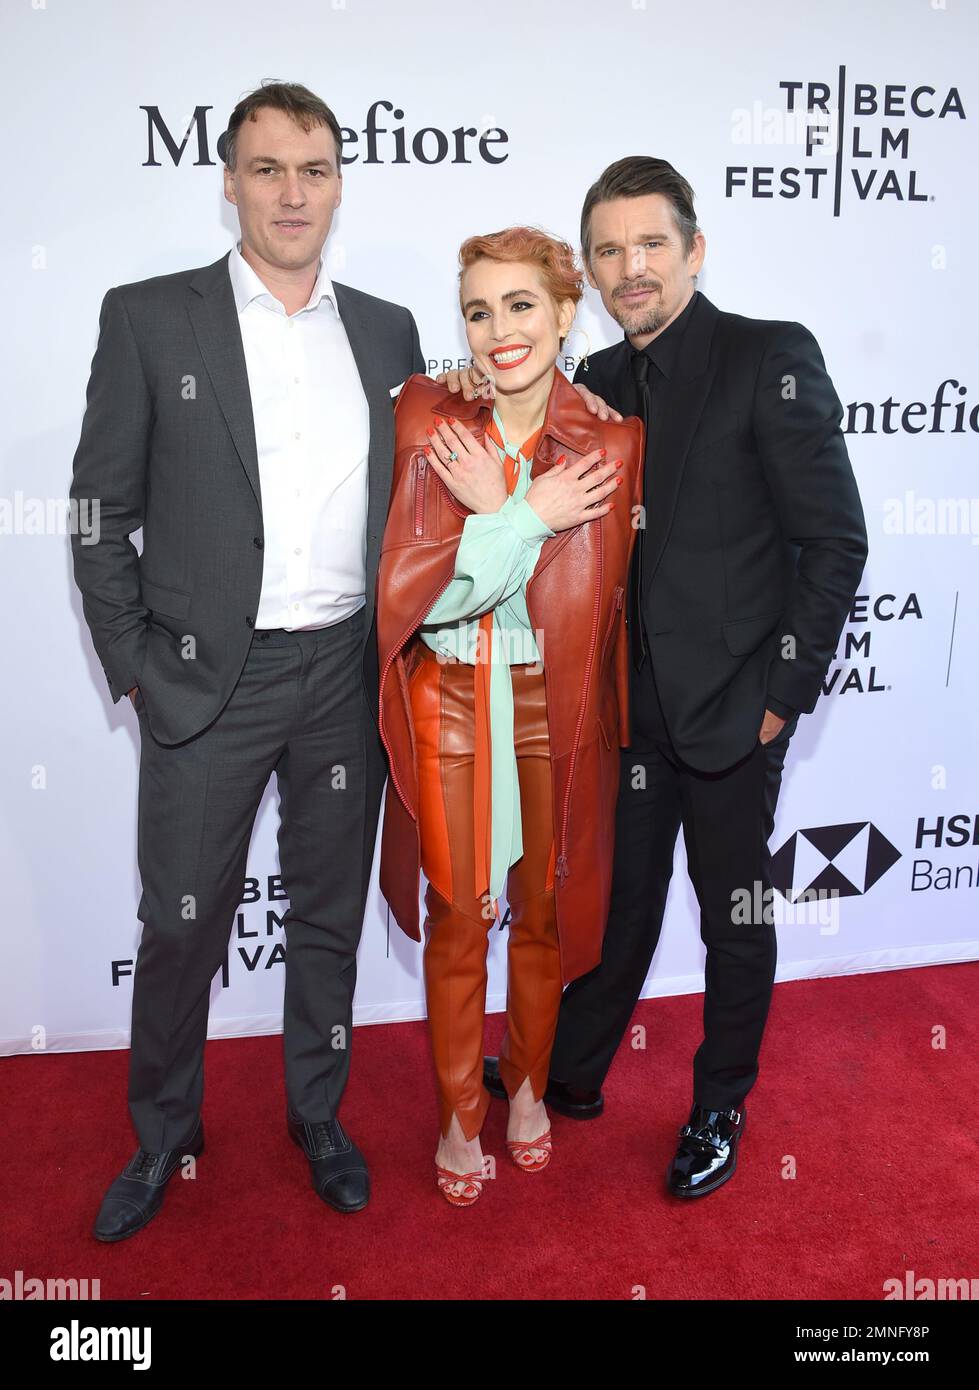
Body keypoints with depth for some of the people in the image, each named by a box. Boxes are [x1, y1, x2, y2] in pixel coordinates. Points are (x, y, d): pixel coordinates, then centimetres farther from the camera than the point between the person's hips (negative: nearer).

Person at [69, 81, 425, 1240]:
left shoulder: (388, 331, 7)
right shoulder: (149, 317, -1)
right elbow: (102, 509, 0)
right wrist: (132, 665, -4)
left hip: (348, 676, 3)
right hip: (209, 679, -2)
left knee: (329, 914, 15)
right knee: (182, 922, 9)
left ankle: (318, 1115, 35)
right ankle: (163, 1134, 32)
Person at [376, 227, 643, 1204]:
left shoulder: (609, 440, -6)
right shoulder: (426, 420, -5)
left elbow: (575, 599, -12)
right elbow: (403, 590, -13)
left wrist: (488, 506, -17)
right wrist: (529, 516, -18)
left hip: (554, 705, 0)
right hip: (447, 702, 0)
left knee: (541, 911, 15)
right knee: (456, 918, 10)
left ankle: (528, 1085, 40)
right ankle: (459, 1114, 31)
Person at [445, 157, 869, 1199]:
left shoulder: (771, 358, -10)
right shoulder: (600, 382, 9)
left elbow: (835, 540, -11)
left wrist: (785, 692, -12)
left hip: (732, 705, -4)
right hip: (631, 702, 5)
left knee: (736, 918, 12)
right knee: (619, 900, 18)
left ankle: (720, 1110, 32)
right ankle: (571, 1075, 37)